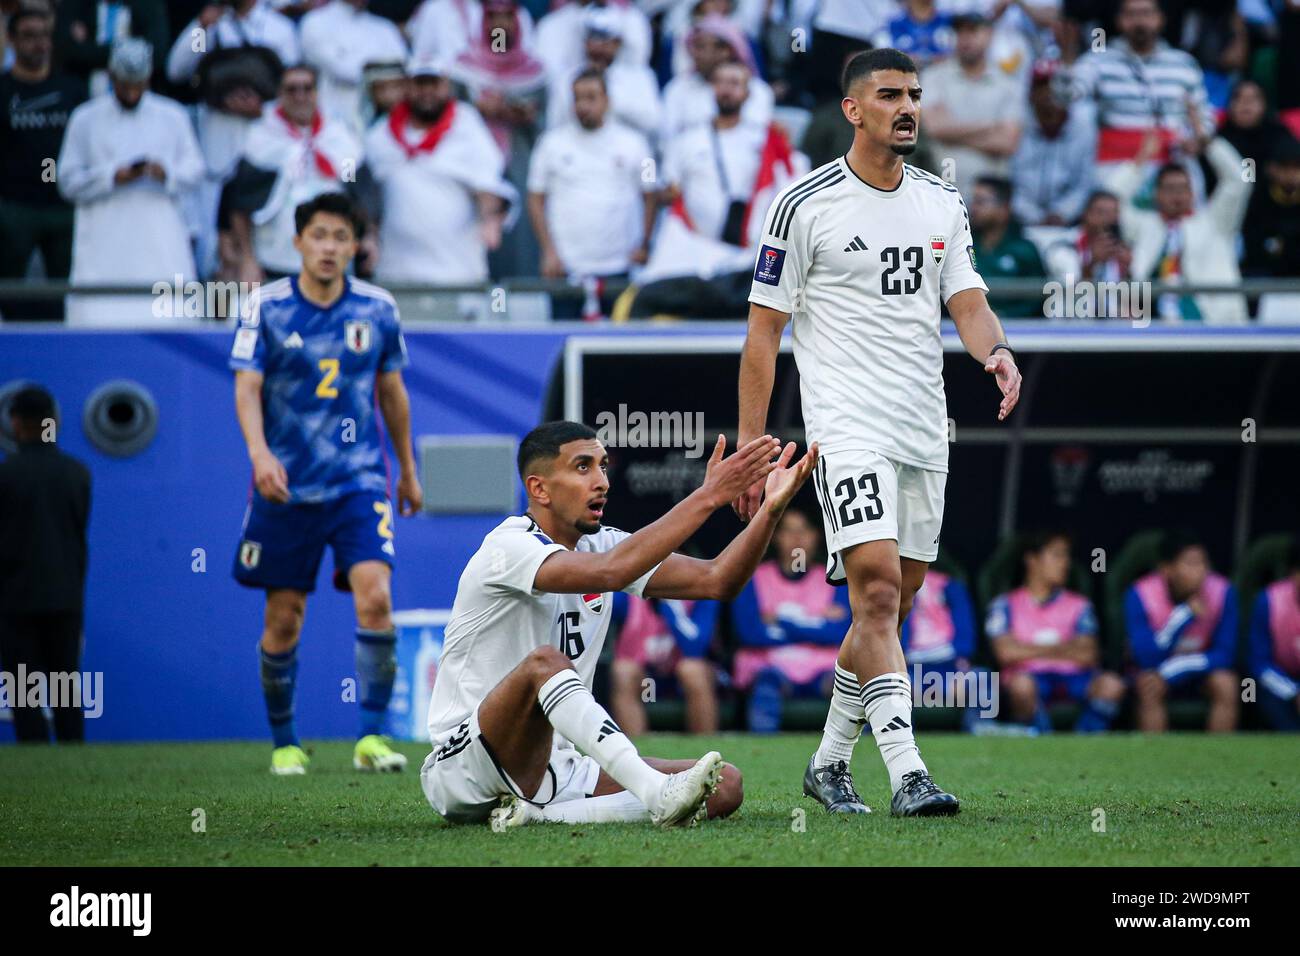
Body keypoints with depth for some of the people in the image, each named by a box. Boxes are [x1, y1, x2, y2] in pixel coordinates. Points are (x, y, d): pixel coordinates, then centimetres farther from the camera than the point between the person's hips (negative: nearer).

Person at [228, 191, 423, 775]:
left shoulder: (377, 310, 2)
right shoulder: (268, 306, -4)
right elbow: (246, 388, -9)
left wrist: (408, 471, 20)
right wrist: (259, 452, -27)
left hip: (359, 480, 1)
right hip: (286, 485, -1)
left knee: (375, 598, -17)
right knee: (284, 618, 4)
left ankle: (371, 737, -10)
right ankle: (285, 743, 20)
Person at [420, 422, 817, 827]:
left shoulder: (601, 544, 10)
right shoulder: (510, 546, -15)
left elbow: (716, 581, 1)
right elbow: (610, 572, -33)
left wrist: (771, 508, -15)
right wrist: (708, 497, -32)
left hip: (556, 770, 8)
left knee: (724, 786, -10)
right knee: (544, 661, -37)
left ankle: (539, 813, -18)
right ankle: (659, 794, -50)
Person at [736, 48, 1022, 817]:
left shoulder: (943, 203, 11)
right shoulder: (805, 204, -5)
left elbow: (967, 299, 7)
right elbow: (764, 330, -2)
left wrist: (998, 350, -17)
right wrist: (750, 447, -6)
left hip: (925, 431, 6)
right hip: (847, 427, -6)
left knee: (892, 604, 10)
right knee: (877, 588, -17)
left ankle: (830, 761, 24)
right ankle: (907, 774, -21)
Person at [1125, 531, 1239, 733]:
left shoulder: (1221, 591, -18)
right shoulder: (1141, 594, -22)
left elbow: (1225, 655, -15)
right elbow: (1145, 658, -29)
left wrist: (1171, 670, -27)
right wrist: (1185, 614, -37)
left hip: (1201, 666, 2)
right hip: (1154, 669, -2)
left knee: (1226, 684, -28)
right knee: (1149, 685, -33)